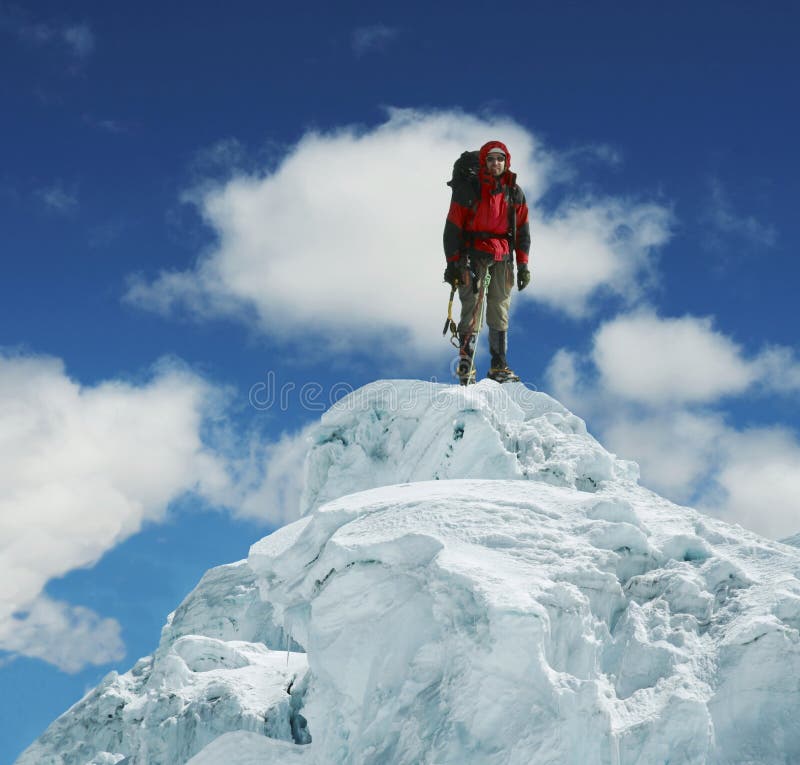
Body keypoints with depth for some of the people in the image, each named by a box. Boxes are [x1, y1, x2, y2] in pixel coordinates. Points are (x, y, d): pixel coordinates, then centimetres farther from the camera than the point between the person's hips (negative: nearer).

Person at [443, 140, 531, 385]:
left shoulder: (514, 193, 10)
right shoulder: (468, 190, -1)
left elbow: (522, 230, 14)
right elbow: (453, 227, -2)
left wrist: (523, 264, 8)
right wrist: (452, 263, -7)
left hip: (502, 257, 4)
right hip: (473, 254, -4)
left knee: (500, 313, 5)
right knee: (472, 309, -10)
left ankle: (499, 366, 10)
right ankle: (466, 365, -8)